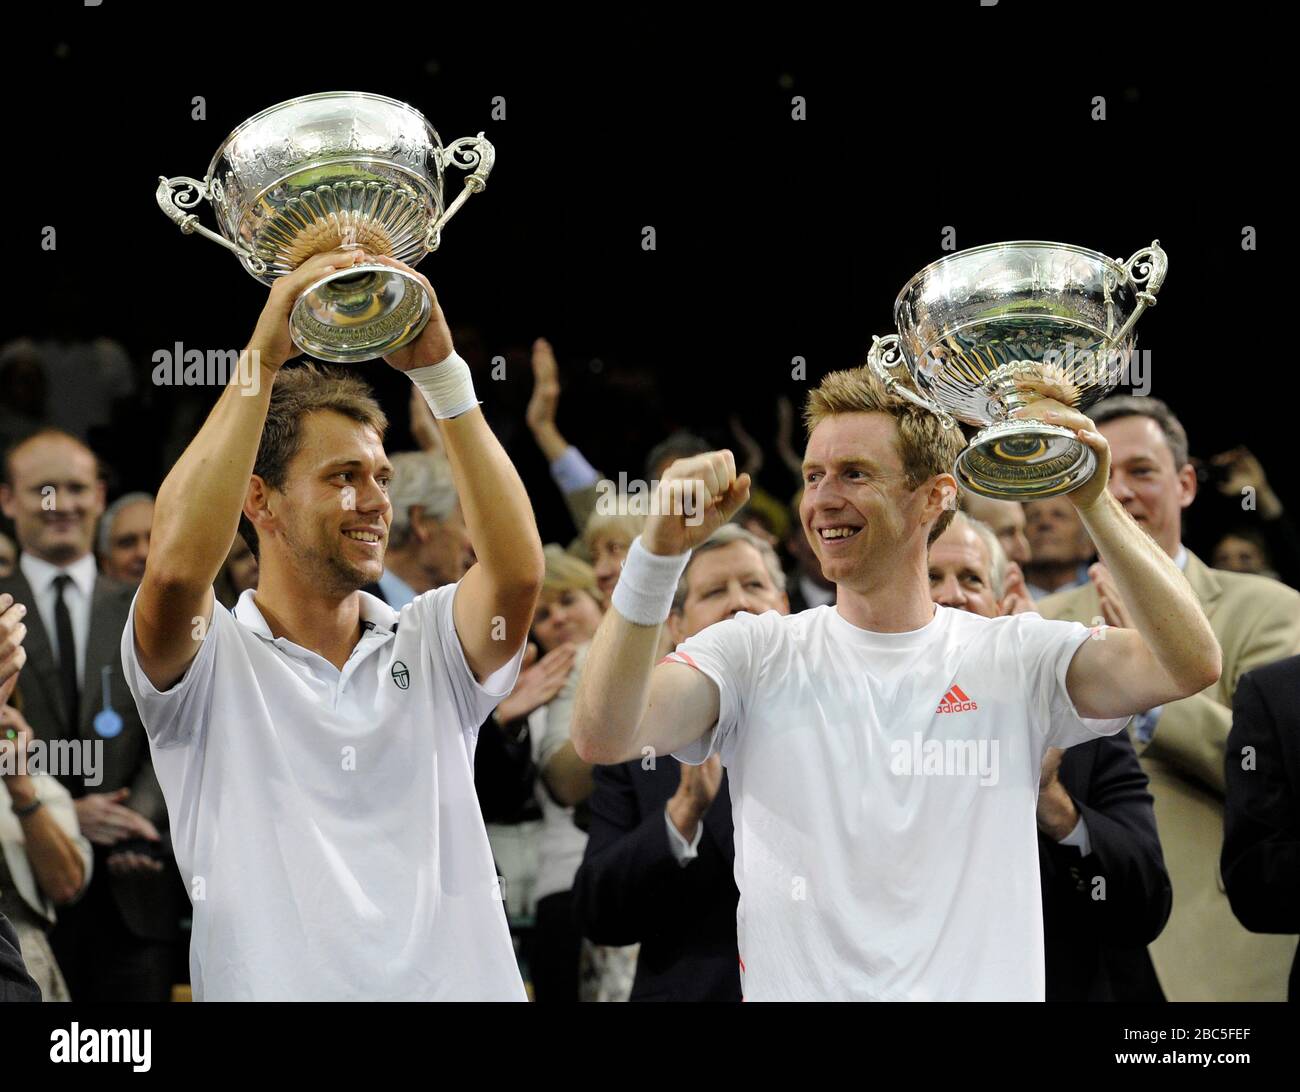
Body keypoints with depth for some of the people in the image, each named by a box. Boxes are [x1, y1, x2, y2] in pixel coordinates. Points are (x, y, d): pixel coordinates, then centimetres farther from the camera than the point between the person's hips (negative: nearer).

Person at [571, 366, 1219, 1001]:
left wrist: (1093, 504, -14)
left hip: (983, 987, 1)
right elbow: (601, 737, -8)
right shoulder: (754, 655, 7)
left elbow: (1190, 667, -6)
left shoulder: (1014, 657, 7)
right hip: (795, 986, 0)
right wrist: (660, 551, -17)